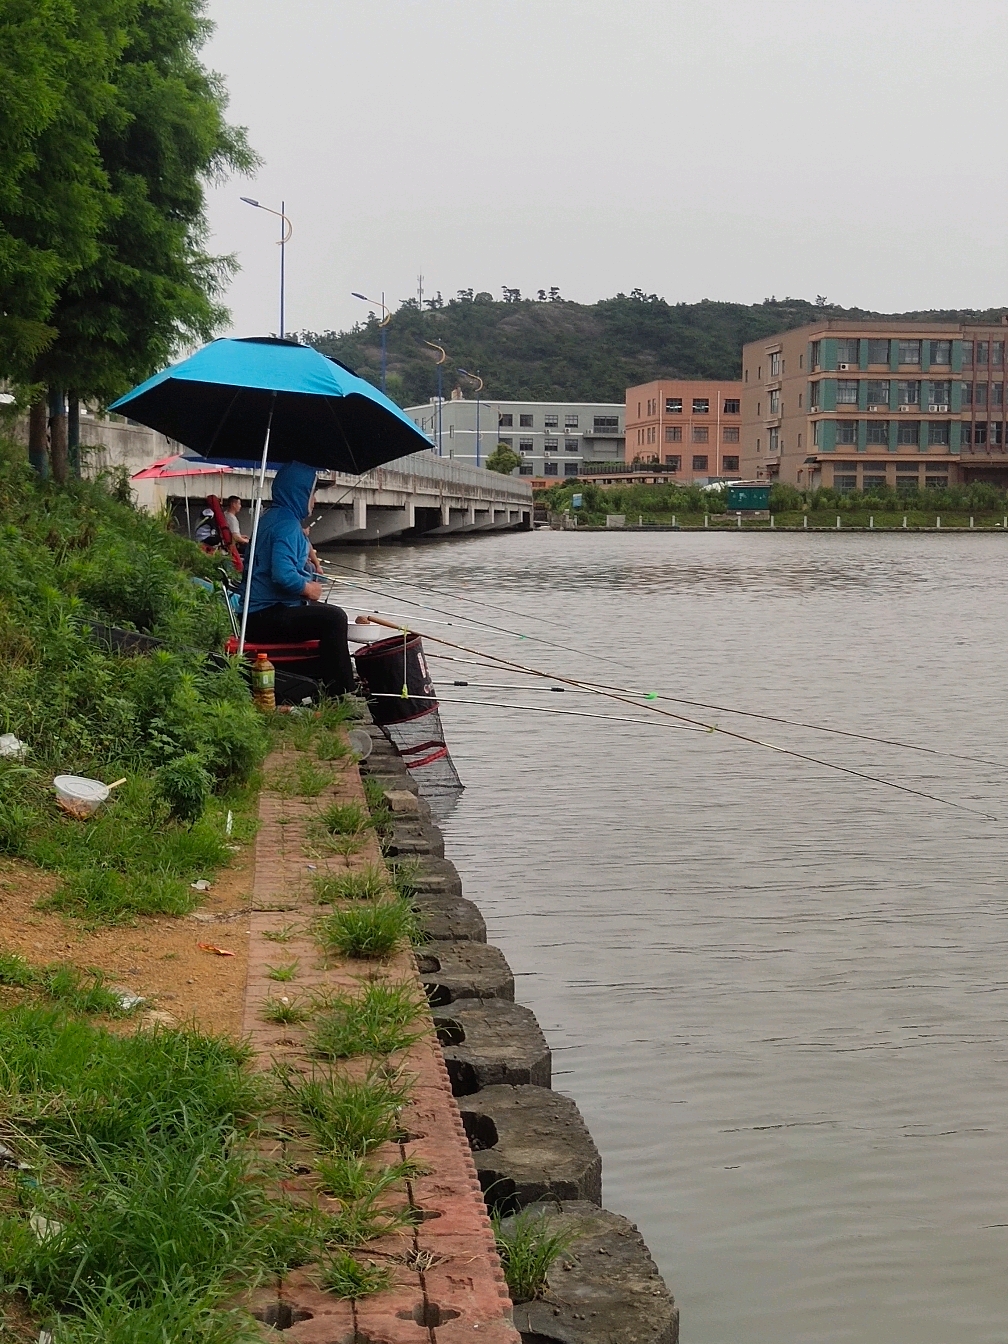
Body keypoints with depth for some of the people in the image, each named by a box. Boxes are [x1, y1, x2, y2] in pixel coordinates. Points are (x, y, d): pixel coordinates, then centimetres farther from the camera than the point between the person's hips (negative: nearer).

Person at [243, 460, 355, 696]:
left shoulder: (272, 518, 16)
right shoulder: (287, 525, -16)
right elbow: (283, 575, -29)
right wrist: (308, 589, -12)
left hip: (259, 614, 12)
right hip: (267, 617, -12)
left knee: (328, 615, 28)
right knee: (334, 618, -26)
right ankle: (341, 697, -25)